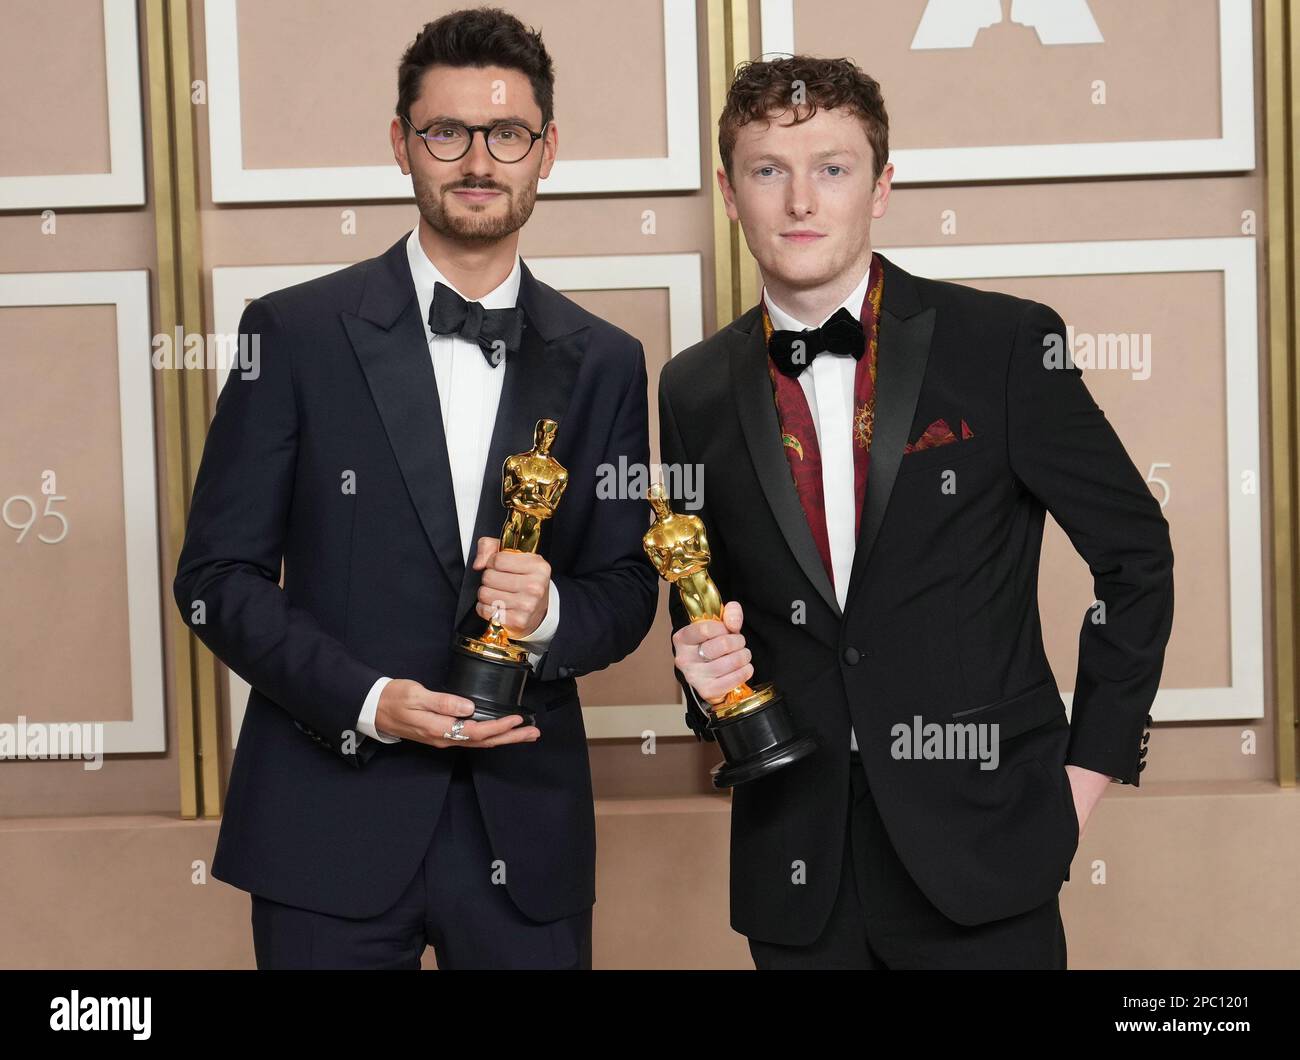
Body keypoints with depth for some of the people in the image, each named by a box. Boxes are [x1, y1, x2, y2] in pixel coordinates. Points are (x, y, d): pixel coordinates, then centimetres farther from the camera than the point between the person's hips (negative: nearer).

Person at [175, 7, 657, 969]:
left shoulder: (603, 363, 6)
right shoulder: (296, 332, -3)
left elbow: (627, 588, 9)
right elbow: (218, 573, -2)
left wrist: (548, 613, -13)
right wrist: (366, 699, -14)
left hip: (525, 820, 2)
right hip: (332, 822, -2)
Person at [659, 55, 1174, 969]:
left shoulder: (1006, 344, -6)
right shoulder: (696, 390, 4)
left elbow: (1134, 551, 1)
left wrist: (1093, 762, -1)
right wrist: (707, 672, -6)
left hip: (981, 858, -2)